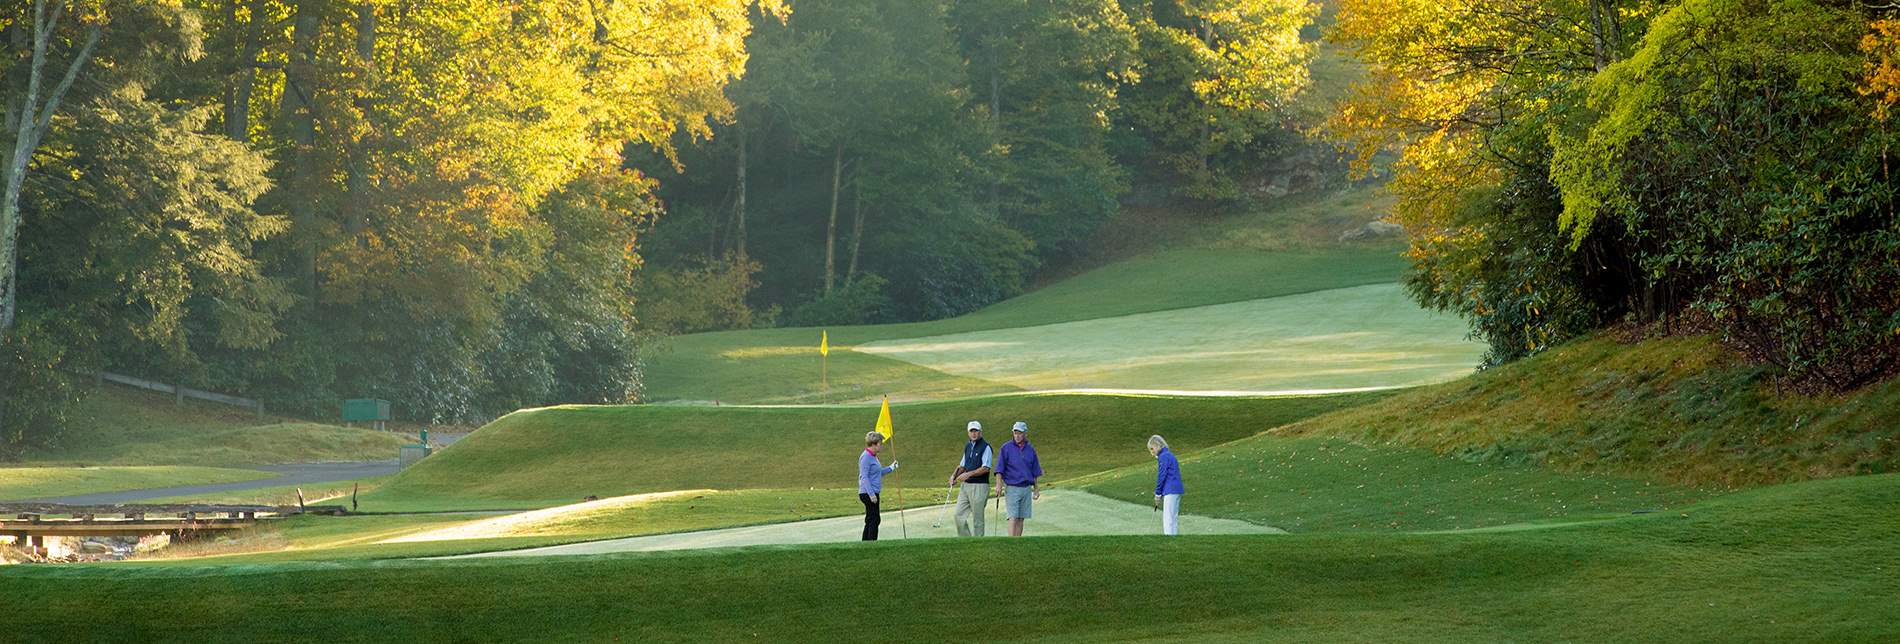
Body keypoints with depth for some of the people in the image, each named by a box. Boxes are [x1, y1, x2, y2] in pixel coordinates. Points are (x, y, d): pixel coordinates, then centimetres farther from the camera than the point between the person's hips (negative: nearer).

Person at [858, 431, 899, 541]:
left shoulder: (873, 456, 16)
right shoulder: (866, 457, -15)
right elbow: (864, 477, -20)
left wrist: (891, 468, 17)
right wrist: (871, 494, -24)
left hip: (872, 493, 10)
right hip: (868, 493, -10)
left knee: (870, 520, 12)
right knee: (874, 519, -9)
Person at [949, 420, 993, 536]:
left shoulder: (985, 447, -9)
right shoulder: (968, 446, 15)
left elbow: (986, 468, -16)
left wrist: (969, 474, -20)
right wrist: (954, 475, 8)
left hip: (979, 486, -8)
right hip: (965, 485, 8)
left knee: (977, 518, -2)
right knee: (959, 515, 4)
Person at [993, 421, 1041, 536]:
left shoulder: (1030, 449, 8)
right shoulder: (1006, 448, -4)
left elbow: (1035, 471, 16)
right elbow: (999, 469, -5)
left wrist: (1036, 488, 16)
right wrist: (999, 484, -16)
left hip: (1026, 488, 4)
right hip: (1012, 488, -4)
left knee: (1021, 518, 5)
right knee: (1013, 518, -12)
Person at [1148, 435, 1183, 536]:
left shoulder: (1163, 457, -10)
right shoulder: (1169, 455, 19)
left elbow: (1161, 476, -12)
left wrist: (1157, 493, -4)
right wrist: (1160, 493, 17)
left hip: (1170, 491, -10)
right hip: (1176, 490, 10)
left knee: (1168, 519, -11)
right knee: (1173, 518, 14)